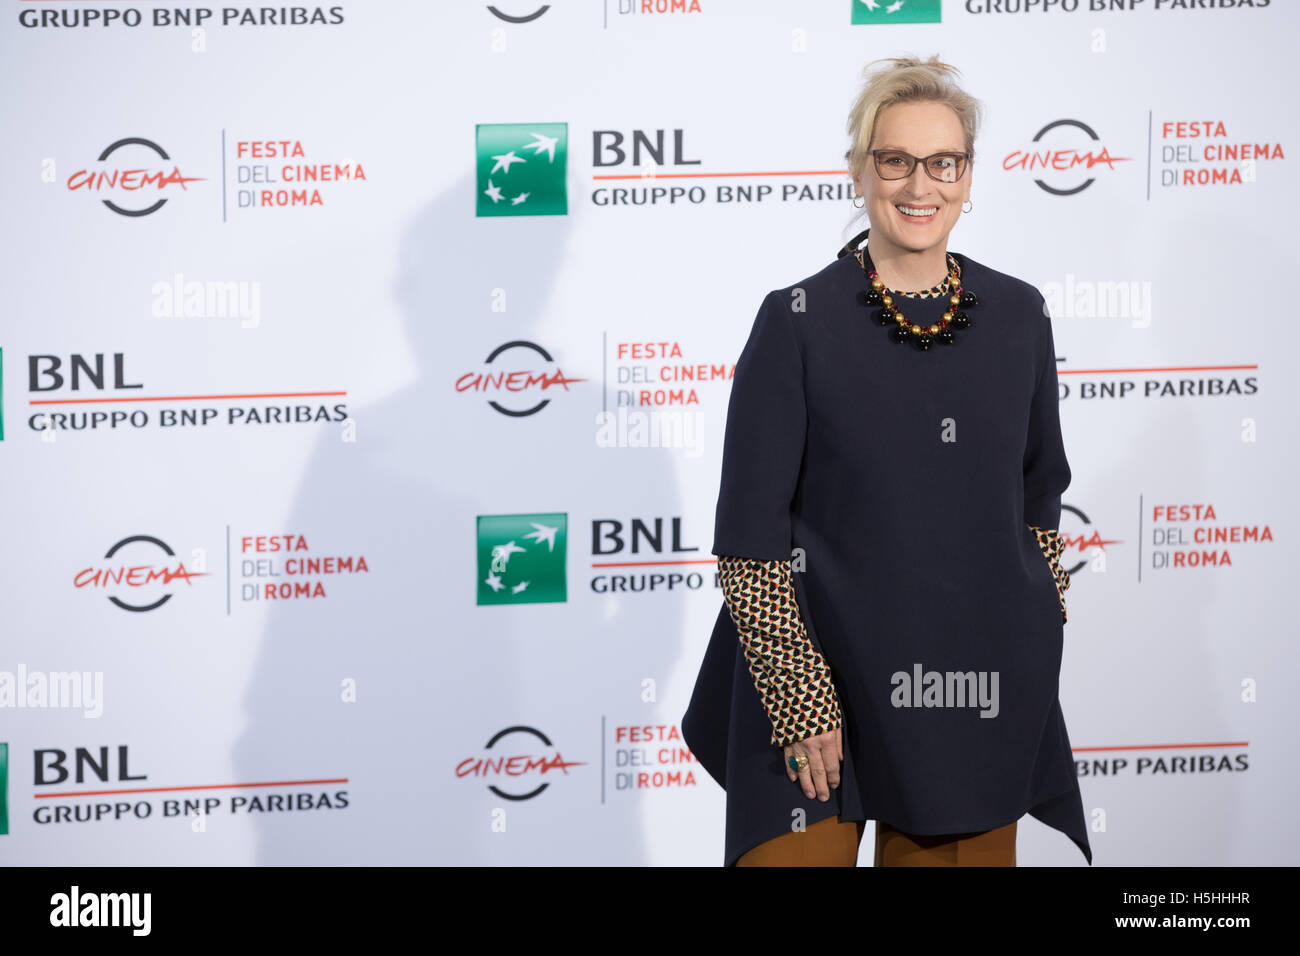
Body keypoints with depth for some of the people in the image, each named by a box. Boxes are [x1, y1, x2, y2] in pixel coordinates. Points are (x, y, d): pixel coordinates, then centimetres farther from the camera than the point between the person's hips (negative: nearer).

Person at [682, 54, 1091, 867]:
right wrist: (800, 700, -13)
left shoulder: (1019, 315, 4)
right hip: (820, 681, -3)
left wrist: (1038, 644, 11)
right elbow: (749, 536, -8)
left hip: (982, 699, 3)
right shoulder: (798, 322, -7)